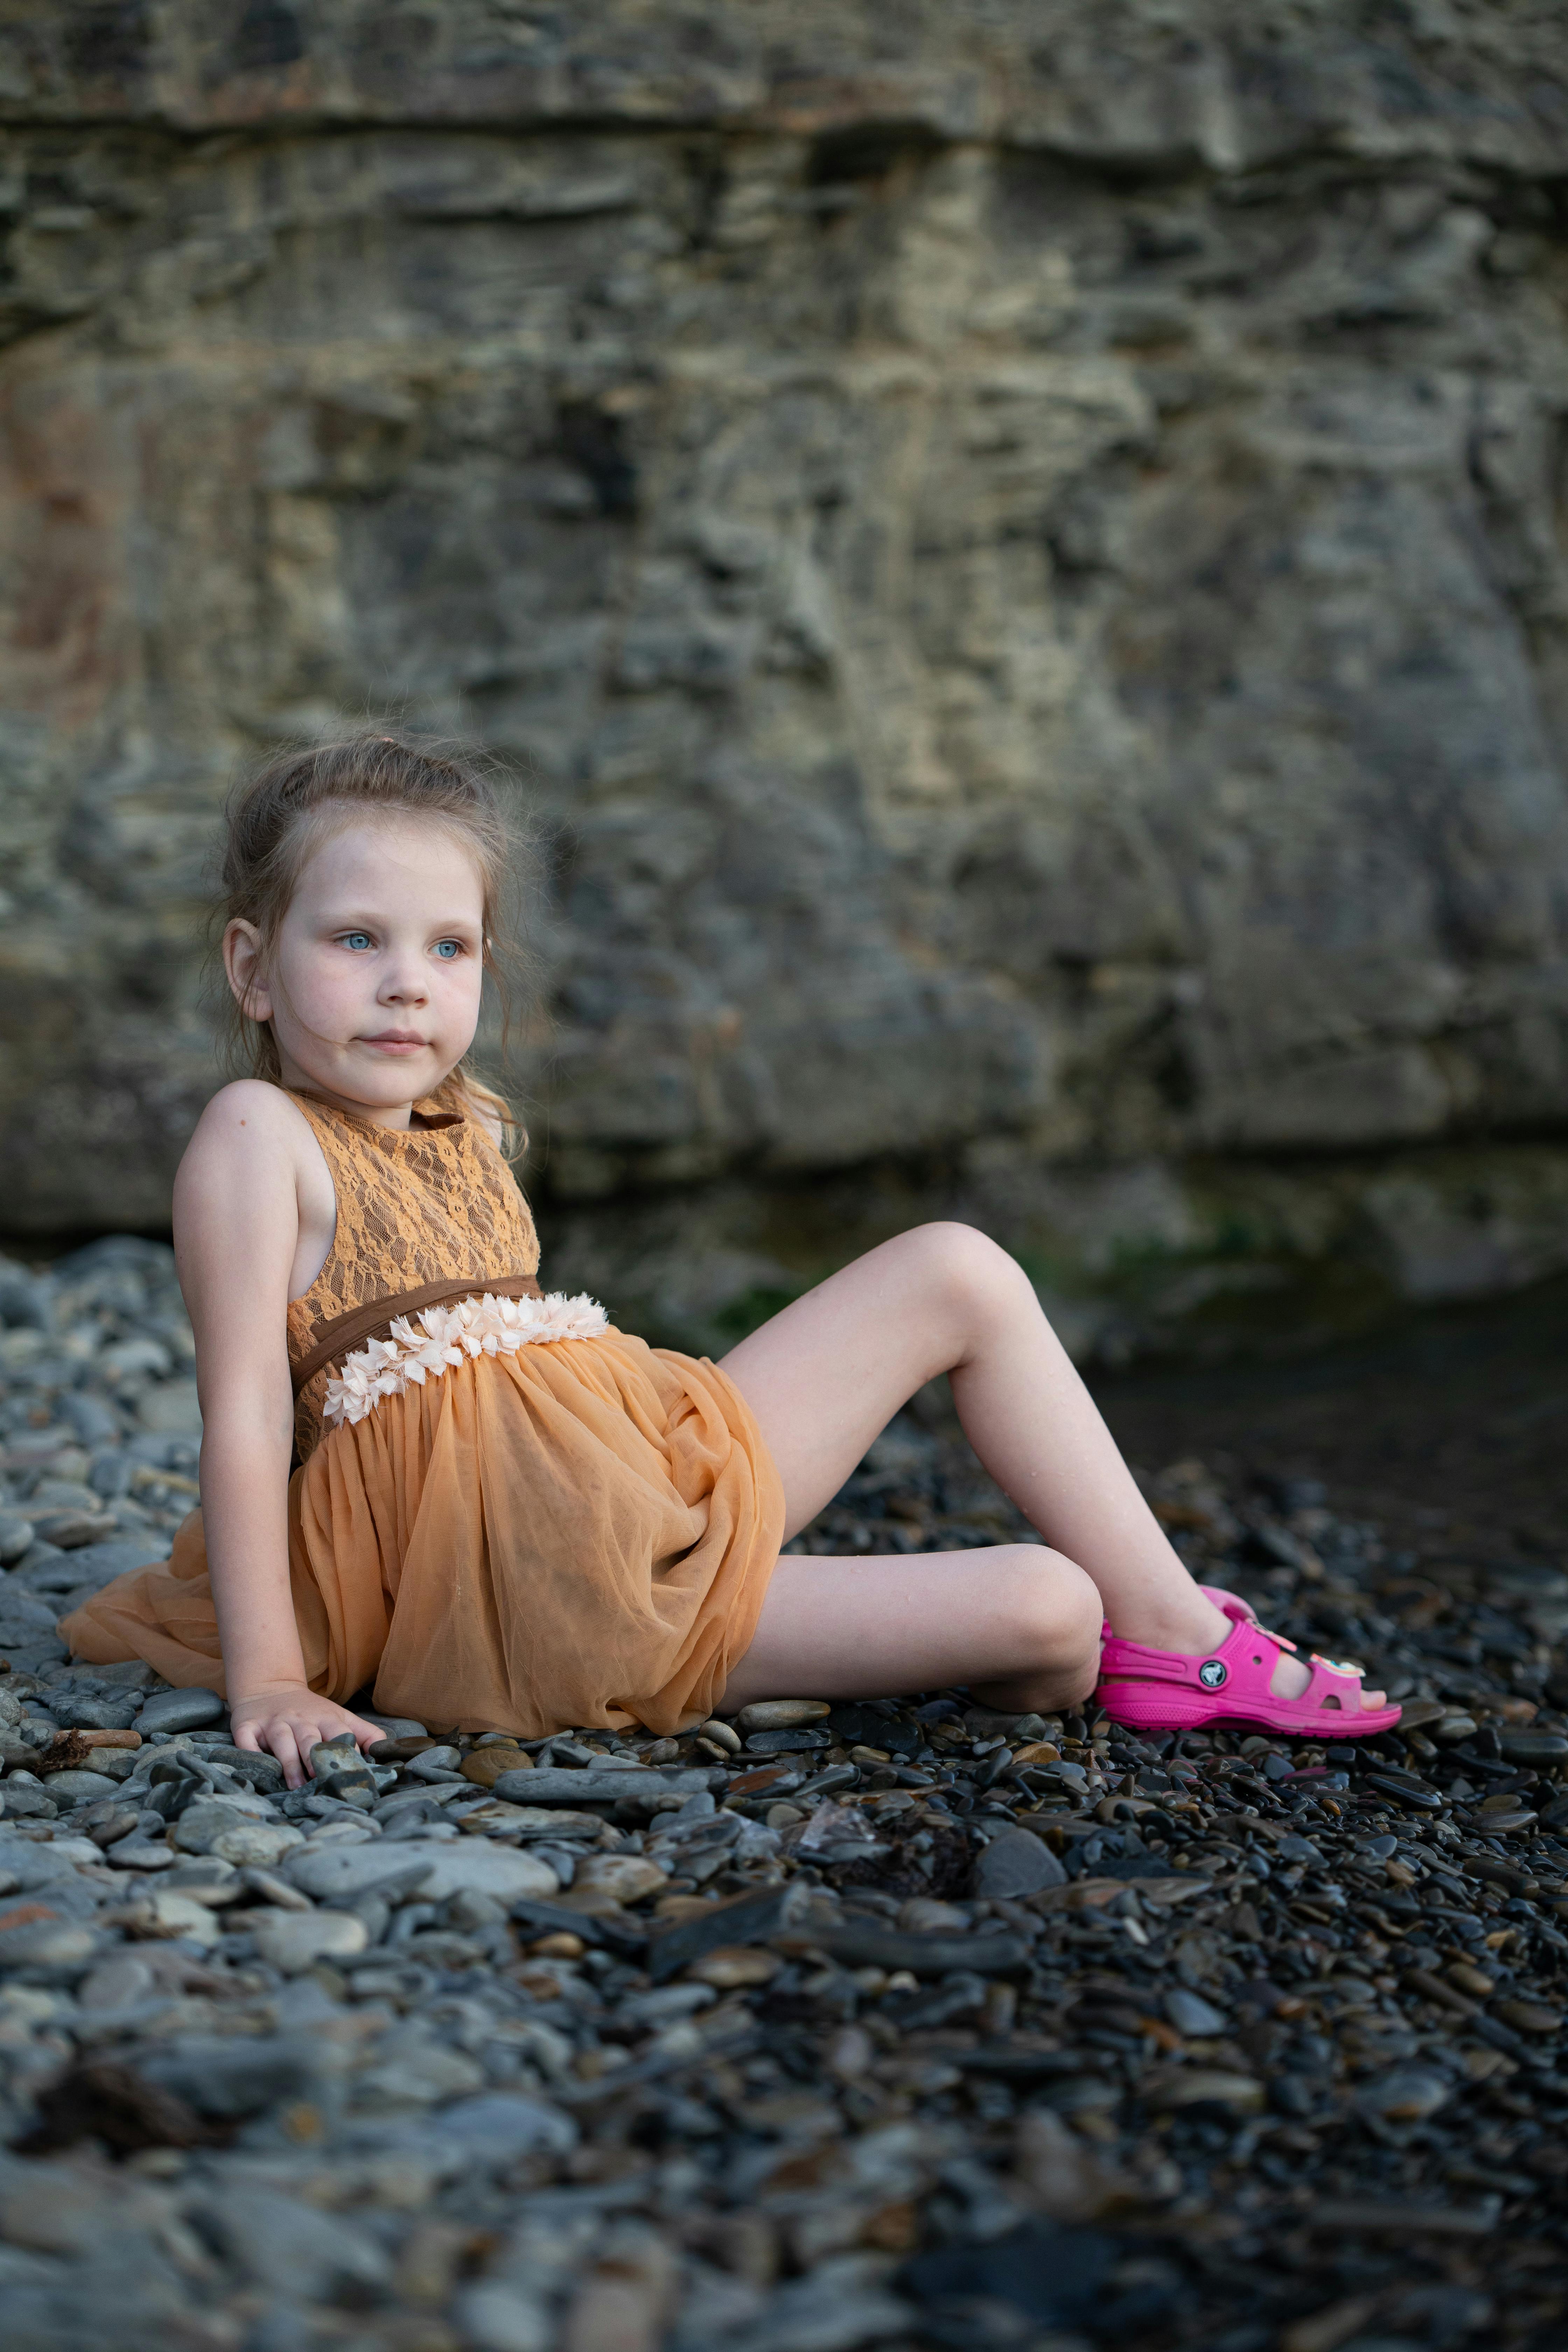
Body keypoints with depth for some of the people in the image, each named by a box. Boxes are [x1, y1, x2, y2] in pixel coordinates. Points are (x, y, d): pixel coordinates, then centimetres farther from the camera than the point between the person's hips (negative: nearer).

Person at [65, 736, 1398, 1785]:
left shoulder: (465, 1132, 14)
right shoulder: (262, 1133, -10)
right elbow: (247, 1413, -15)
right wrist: (268, 1683, -19)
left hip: (657, 1459, 9)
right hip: (547, 1569, -9)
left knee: (959, 1274, 5)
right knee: (1044, 1611, -17)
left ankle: (1169, 1628, 10)